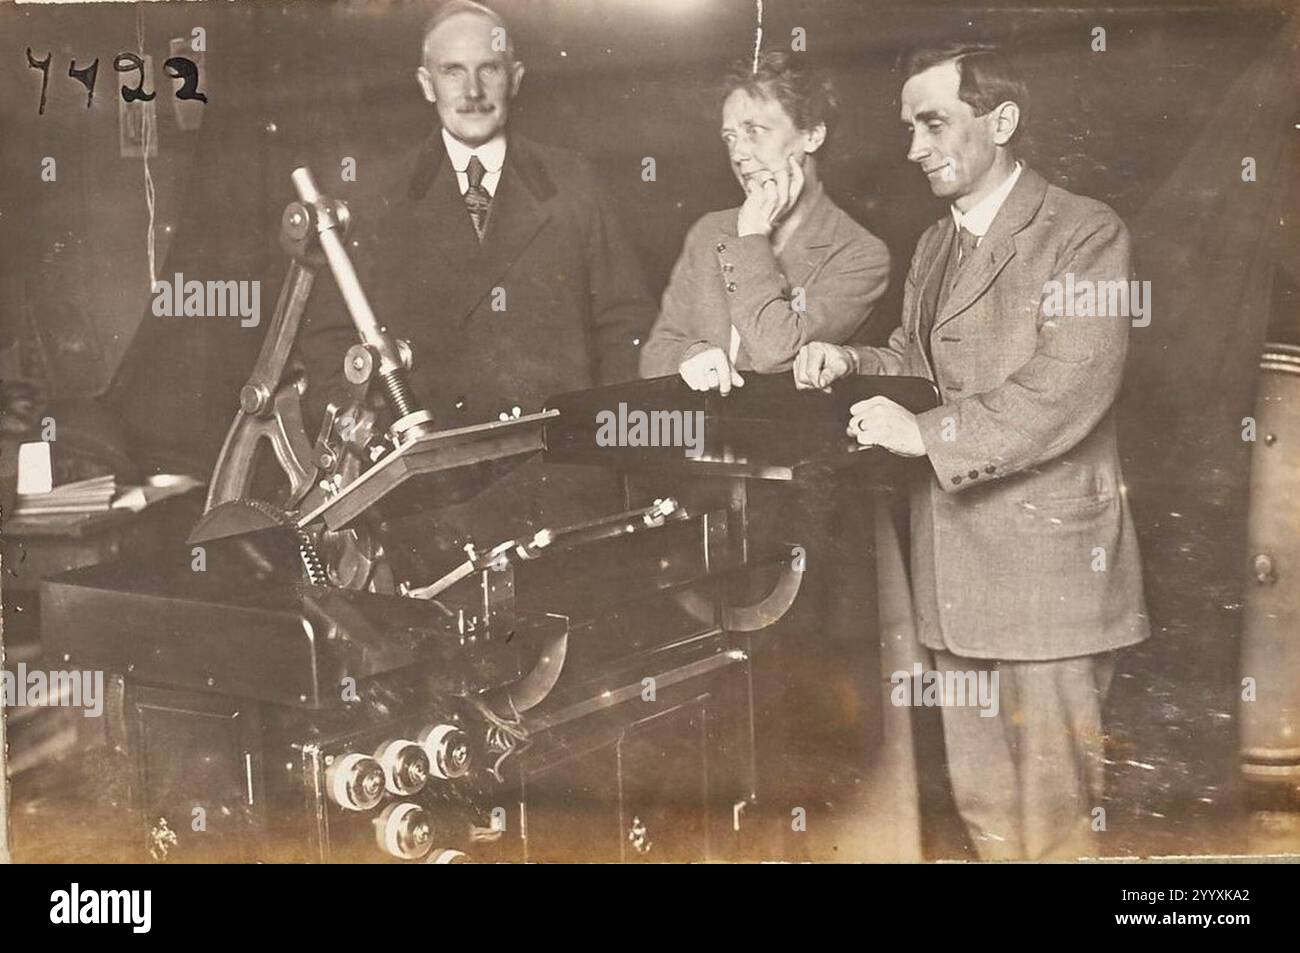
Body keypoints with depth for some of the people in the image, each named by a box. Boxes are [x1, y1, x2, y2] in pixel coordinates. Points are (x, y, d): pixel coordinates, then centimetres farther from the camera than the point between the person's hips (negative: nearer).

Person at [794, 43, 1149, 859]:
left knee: (1054, 811, 1)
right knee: (982, 802, 15)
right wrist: (850, 361, 3)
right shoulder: (936, 245, 15)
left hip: (1046, 553, -7)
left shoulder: (1086, 234, -10)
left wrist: (926, 433, -20)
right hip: (953, 557, 7)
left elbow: (1068, 391, -19)